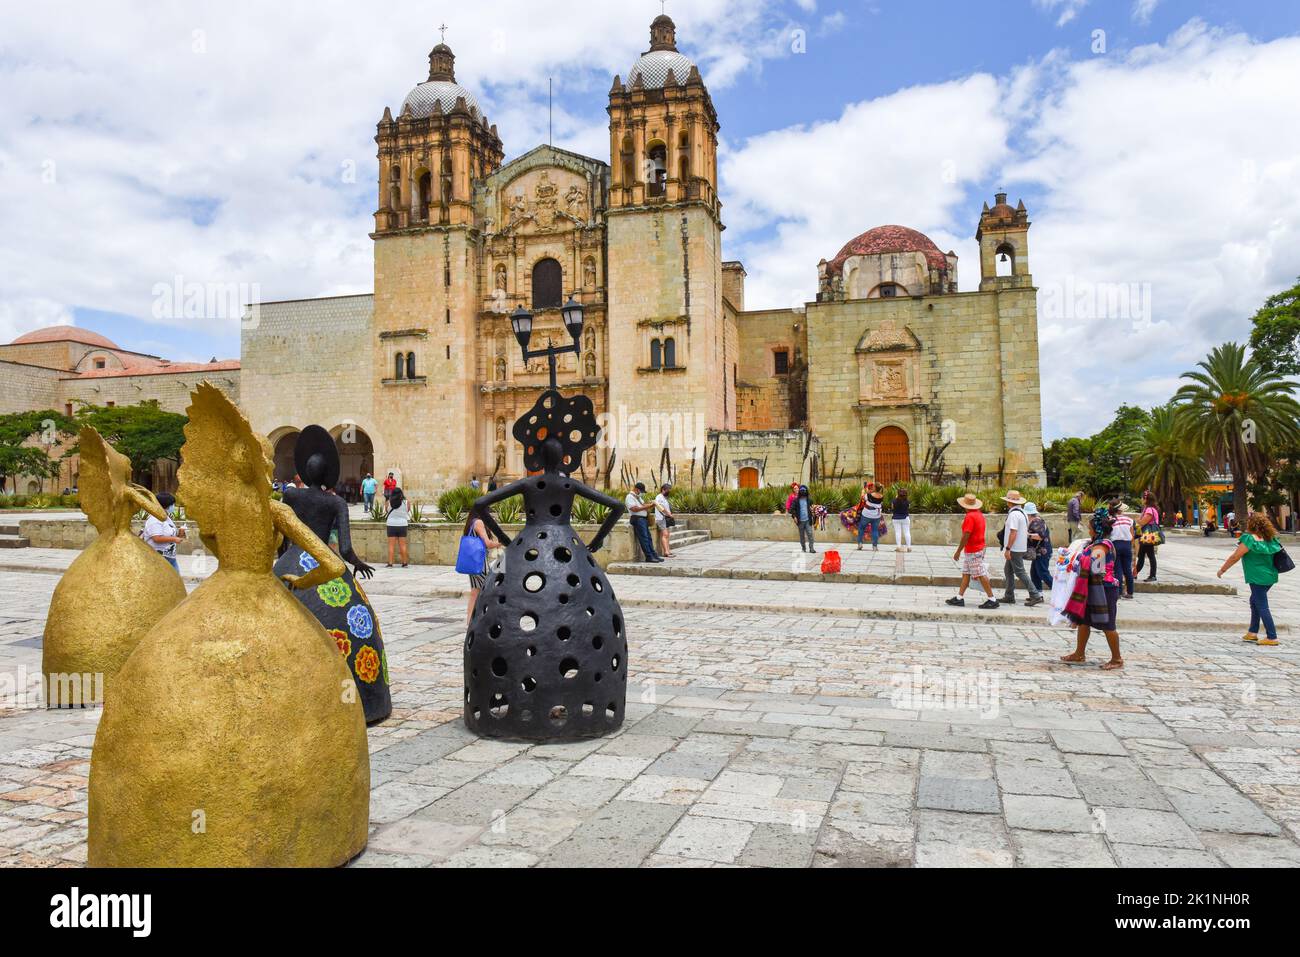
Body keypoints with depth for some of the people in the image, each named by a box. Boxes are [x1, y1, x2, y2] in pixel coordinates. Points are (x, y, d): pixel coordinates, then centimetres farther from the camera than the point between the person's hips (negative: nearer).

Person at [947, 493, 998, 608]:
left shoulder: (970, 517, -20)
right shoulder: (979, 514, 11)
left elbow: (966, 536, -23)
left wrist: (958, 551, -16)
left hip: (972, 551, -10)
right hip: (979, 548, 10)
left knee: (981, 575, -5)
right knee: (965, 573, 11)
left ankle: (992, 600, -2)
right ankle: (959, 598, 14)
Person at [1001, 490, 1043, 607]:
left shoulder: (1013, 514, -18)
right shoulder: (1023, 512, 12)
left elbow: (1013, 533, -24)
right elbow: (1026, 531, 18)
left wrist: (1007, 548, -22)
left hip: (1015, 549, -10)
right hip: (1022, 547, 10)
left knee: (1020, 572, -5)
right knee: (1008, 570, 16)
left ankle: (1036, 595, -6)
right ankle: (1009, 596, 20)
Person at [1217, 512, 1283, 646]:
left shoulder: (1250, 539, -16)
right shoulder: (1270, 538, 6)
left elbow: (1235, 557, -13)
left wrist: (1222, 570, -3)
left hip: (1258, 578, -8)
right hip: (1270, 576, 8)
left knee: (1262, 606, -3)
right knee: (1254, 601, 21)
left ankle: (1272, 637, -2)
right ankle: (1253, 632, 27)